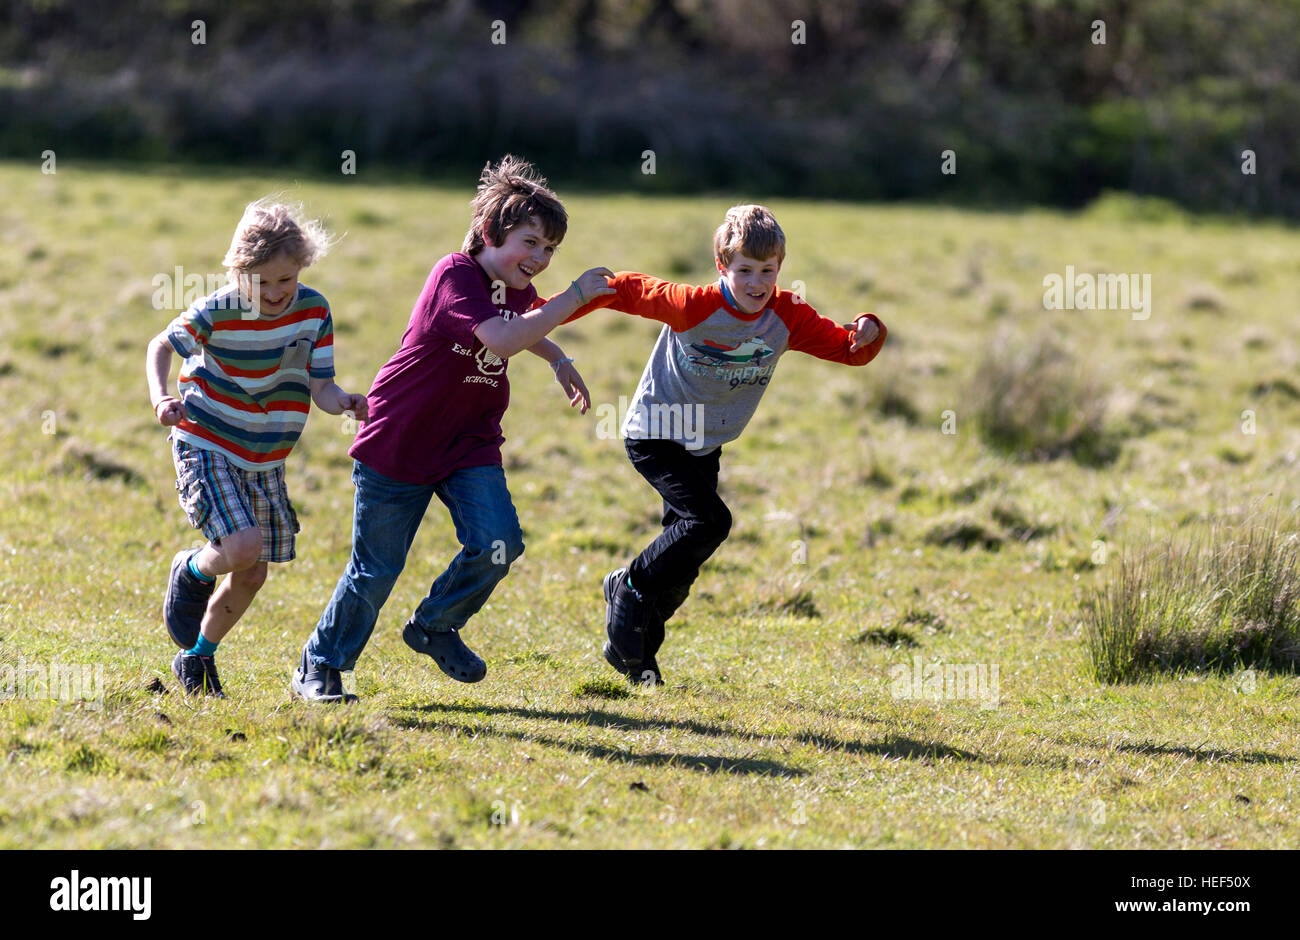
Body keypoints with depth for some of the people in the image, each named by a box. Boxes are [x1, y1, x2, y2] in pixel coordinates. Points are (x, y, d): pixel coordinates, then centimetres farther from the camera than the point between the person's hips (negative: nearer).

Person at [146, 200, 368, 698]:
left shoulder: (314, 311, -7)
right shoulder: (217, 312, -18)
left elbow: (321, 387, -5)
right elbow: (162, 346, -3)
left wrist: (347, 403, -27)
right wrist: (161, 399, -21)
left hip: (266, 459, 5)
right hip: (207, 447, -5)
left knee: (252, 576, 7)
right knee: (242, 547, -26)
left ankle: (197, 658, 29)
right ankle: (192, 573, 9)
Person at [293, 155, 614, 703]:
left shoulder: (517, 289, 5)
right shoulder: (455, 276, -22)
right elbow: (500, 339, -38)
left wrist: (558, 360, 22)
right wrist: (575, 297, -33)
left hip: (469, 444, 7)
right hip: (398, 444, -7)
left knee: (498, 545, -15)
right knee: (376, 569, 2)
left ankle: (434, 627, 11)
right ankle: (318, 667, 21)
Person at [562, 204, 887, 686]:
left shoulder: (789, 317, -11)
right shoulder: (694, 307, -24)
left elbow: (849, 350, -7)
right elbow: (627, 289, -14)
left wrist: (867, 332, -31)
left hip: (705, 446, 6)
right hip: (656, 437, -6)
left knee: (685, 552, 8)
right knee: (709, 520, -25)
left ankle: (635, 650, 24)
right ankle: (631, 587, -3)